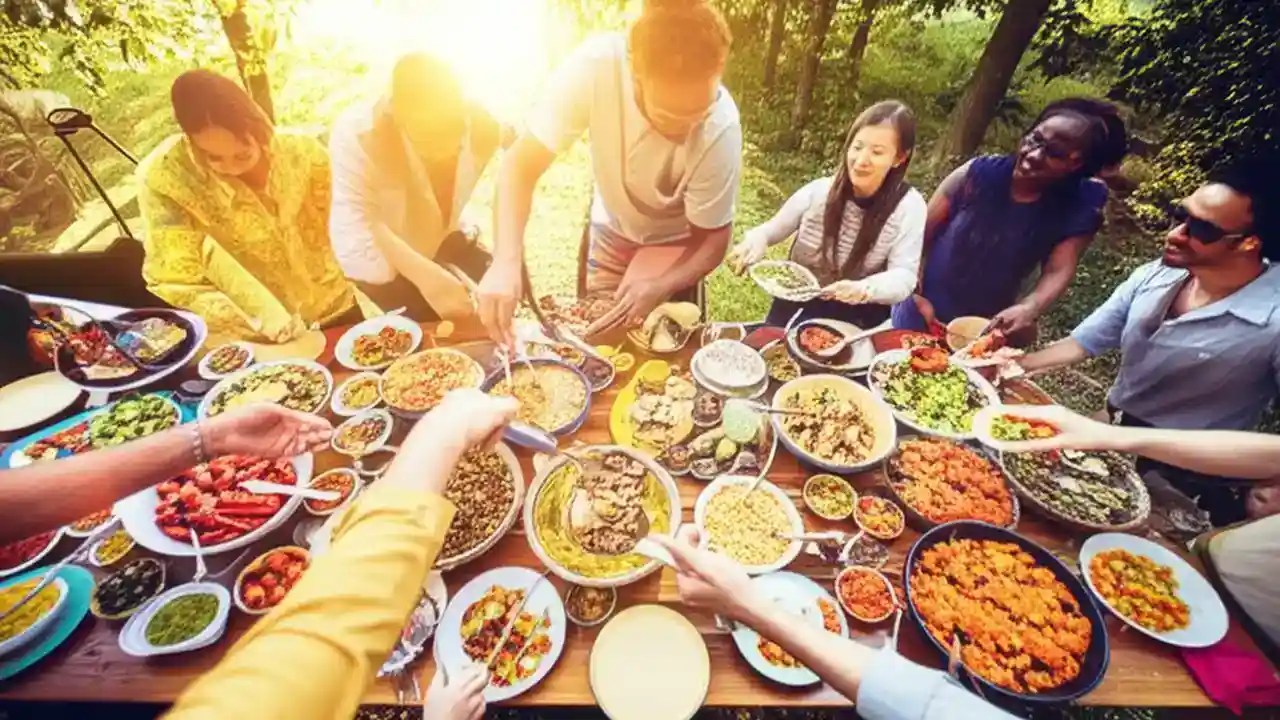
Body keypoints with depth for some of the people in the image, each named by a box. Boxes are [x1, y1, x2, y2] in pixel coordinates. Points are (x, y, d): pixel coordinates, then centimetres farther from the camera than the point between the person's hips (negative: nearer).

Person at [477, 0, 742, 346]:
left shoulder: (720, 128, -33)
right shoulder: (596, 65, -32)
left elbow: (712, 239, -23)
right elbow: (521, 165, -30)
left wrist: (659, 288, -41)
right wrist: (506, 260, -46)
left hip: (675, 240, -2)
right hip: (612, 229, 2)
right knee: (597, 337, 13)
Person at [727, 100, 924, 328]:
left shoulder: (909, 206, -11)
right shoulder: (819, 190, -7)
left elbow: (904, 277, -15)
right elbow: (772, 229, 5)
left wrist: (865, 289, -36)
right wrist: (756, 241, -18)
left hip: (855, 321, -1)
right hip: (797, 307, 2)